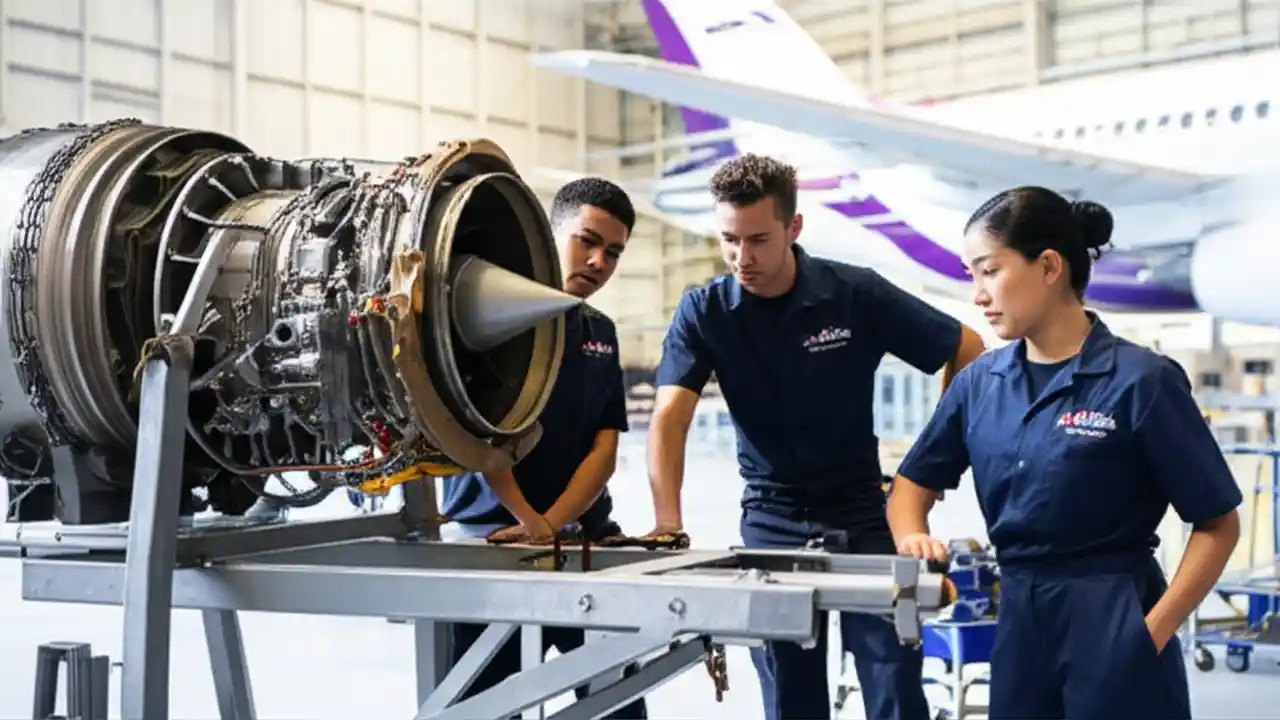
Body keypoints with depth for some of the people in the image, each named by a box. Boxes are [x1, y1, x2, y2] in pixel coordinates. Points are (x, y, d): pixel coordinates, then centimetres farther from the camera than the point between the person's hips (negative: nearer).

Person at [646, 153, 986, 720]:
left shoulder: (858, 294, -11)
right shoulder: (703, 312, -8)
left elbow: (968, 351, -2)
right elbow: (669, 418, -20)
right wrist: (668, 524, -35)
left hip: (862, 511, -1)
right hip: (771, 518, 1)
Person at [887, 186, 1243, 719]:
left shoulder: (1141, 379, -12)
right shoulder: (977, 382, 3)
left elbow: (1218, 525, -8)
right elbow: (913, 481, 12)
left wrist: (1152, 633, -15)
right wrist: (912, 537, -9)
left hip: (1112, 625, -5)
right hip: (1017, 621, 5)